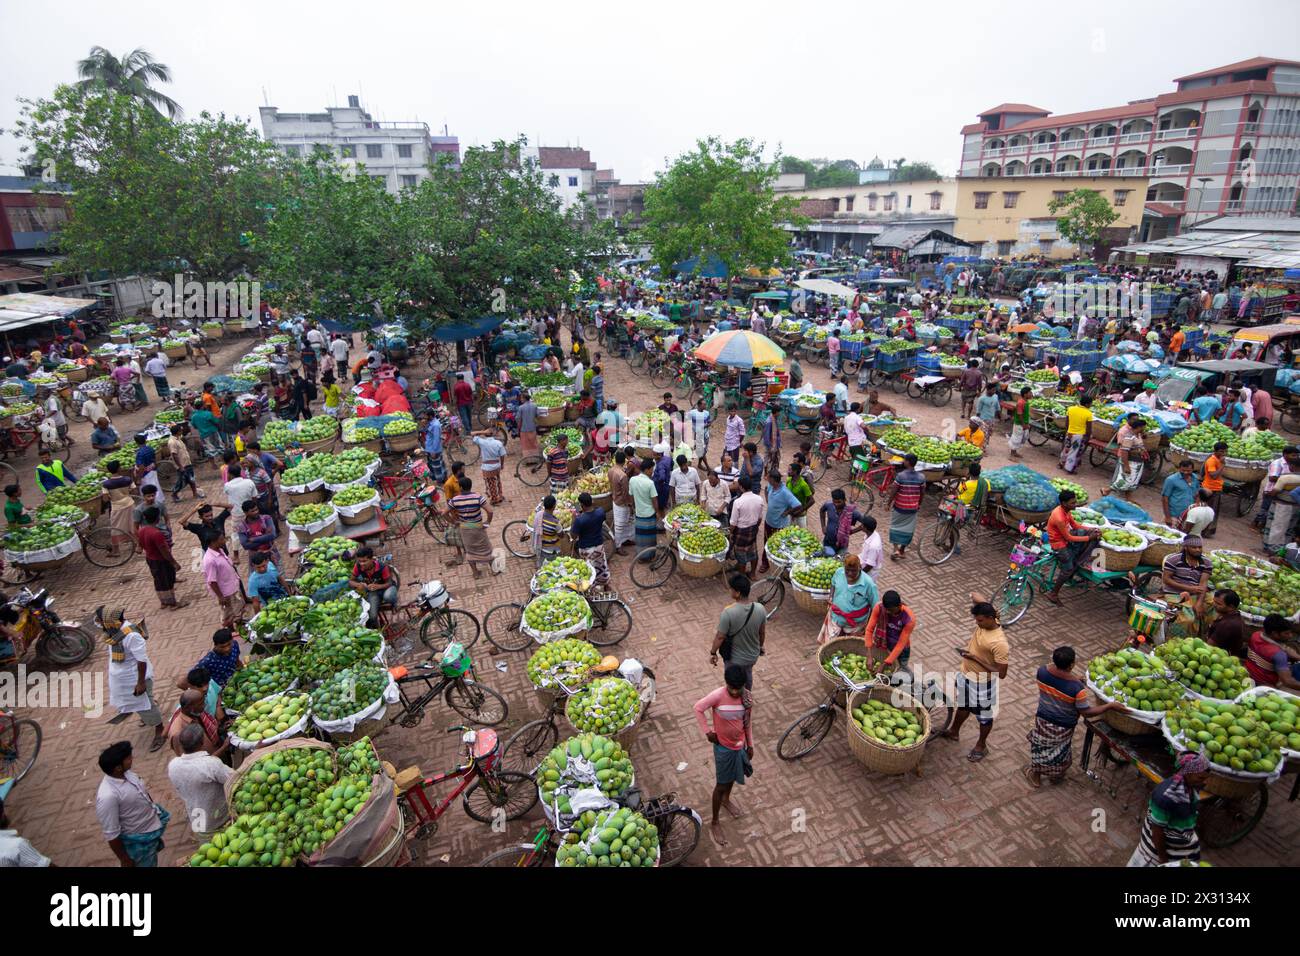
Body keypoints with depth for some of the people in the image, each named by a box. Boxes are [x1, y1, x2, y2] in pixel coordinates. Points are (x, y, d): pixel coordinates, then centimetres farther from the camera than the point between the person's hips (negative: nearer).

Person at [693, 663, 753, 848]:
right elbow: (698, 708, -16)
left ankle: (726, 799, 57)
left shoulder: (747, 697, -14)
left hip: (740, 745, 5)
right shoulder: (718, 696, -28)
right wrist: (707, 732, -15)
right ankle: (714, 822, 27)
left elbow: (748, 722, 0)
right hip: (723, 747, -4)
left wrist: (750, 745, 8)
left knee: (732, 777, 28)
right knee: (721, 785, 8)